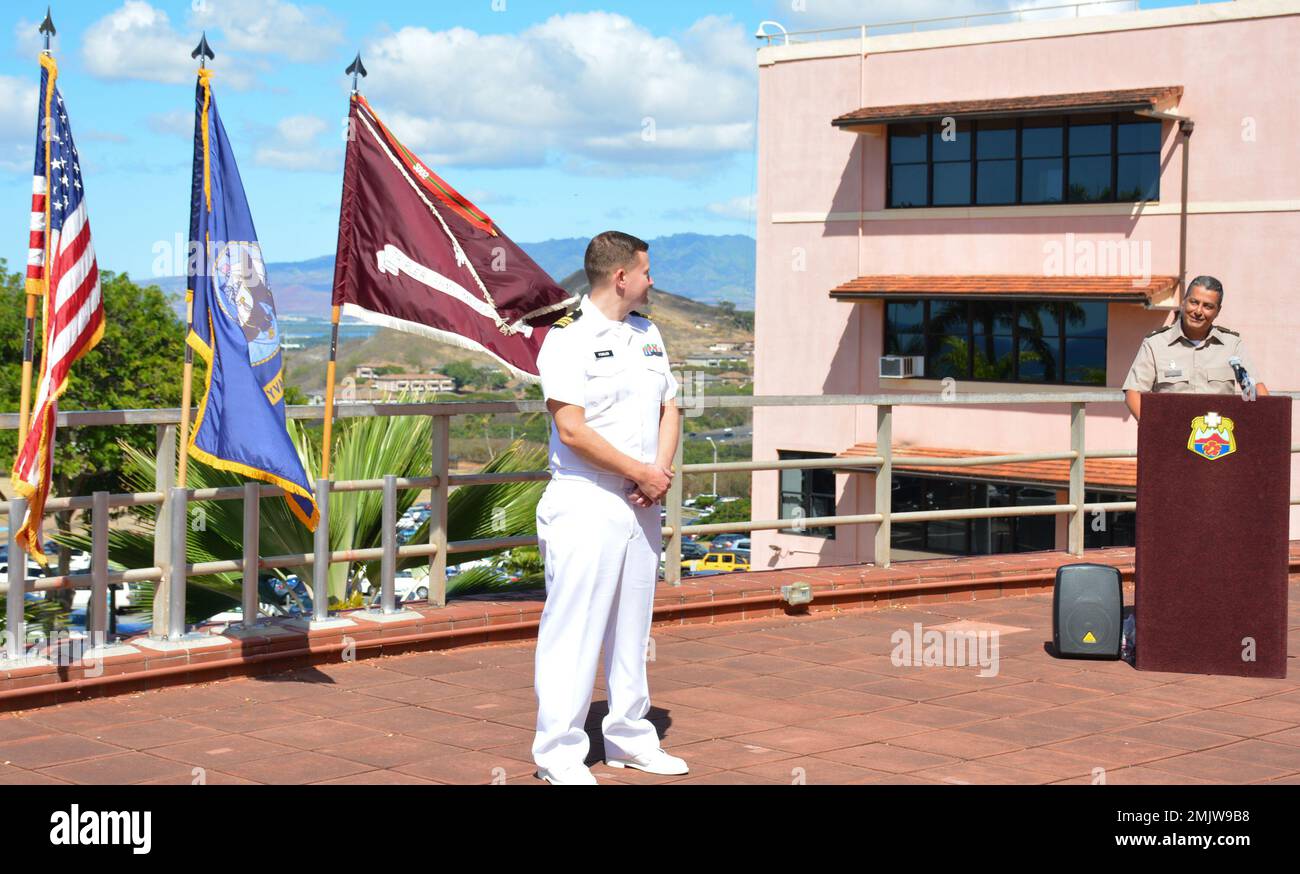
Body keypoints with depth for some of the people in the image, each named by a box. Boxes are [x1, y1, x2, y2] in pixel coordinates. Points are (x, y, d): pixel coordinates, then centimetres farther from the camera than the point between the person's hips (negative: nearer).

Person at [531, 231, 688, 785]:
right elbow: (572, 430, -18)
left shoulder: (647, 334, 14)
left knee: (633, 625, 14)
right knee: (574, 629, -5)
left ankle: (628, 738, 25)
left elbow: (669, 408, 16)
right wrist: (642, 472, -13)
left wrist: (661, 472, -2)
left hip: (640, 506, 8)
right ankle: (559, 751, 2)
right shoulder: (567, 339, -11)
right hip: (586, 505, -8)